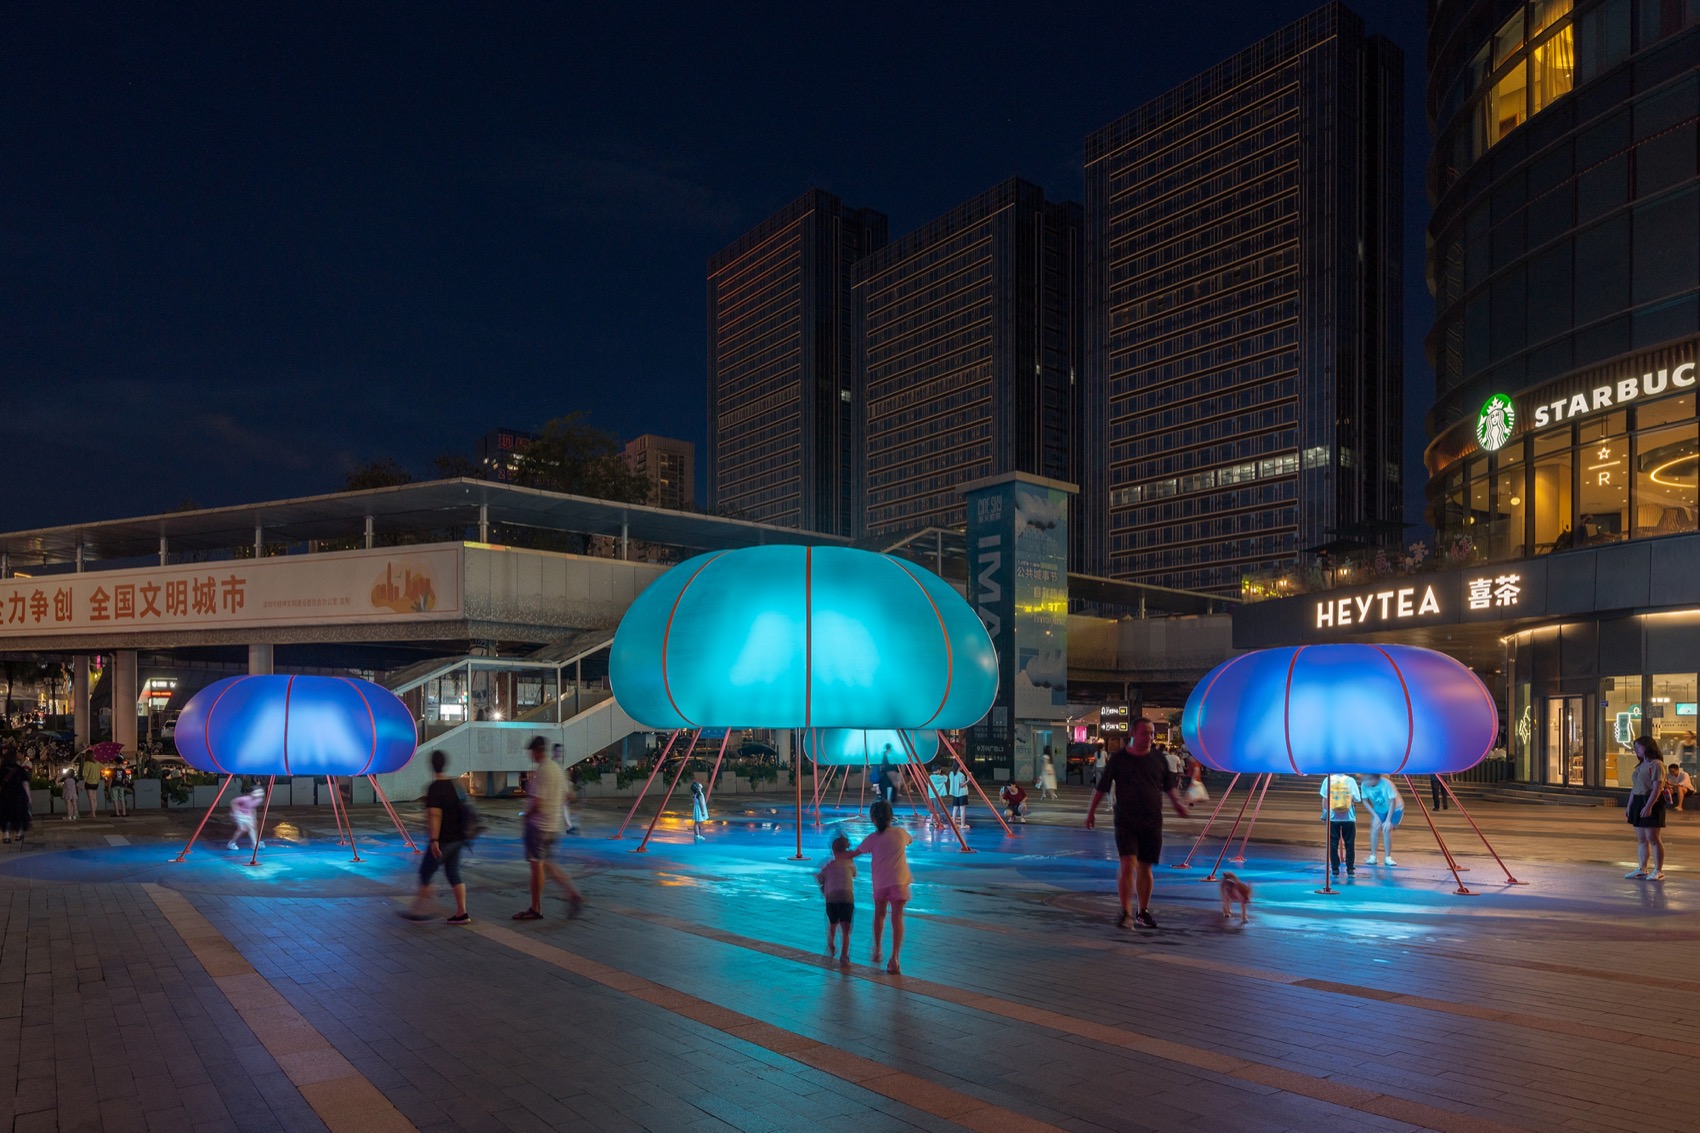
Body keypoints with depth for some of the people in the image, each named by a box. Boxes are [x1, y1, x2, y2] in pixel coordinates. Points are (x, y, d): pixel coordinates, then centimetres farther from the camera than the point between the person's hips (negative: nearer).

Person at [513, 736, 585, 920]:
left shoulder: (541, 771, -18)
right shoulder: (557, 769, 10)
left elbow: (537, 802, -22)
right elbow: (564, 796, 18)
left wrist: (525, 814, -5)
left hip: (538, 824, -9)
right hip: (553, 825, 9)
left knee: (536, 865, 0)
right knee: (545, 863, 17)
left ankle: (535, 909, 8)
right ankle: (573, 894, 7)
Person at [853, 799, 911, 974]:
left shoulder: (873, 838, -4)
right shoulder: (901, 833, 2)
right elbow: (910, 841, 26)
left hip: (880, 883, 0)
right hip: (900, 881, 0)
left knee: (879, 915, 22)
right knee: (897, 917, -1)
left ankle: (877, 950, 29)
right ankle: (894, 958, -9)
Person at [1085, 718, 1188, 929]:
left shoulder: (1159, 760, 7)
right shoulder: (1118, 759, -1)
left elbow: (1170, 786, 16)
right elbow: (1101, 786, 5)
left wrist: (1177, 803, 0)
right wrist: (1092, 811, 6)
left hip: (1152, 823, 3)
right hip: (1126, 822, -3)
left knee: (1145, 868, 8)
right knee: (1128, 864, -15)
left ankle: (1144, 912, 21)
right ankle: (1125, 912, -8)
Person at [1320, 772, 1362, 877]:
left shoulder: (1328, 780, -4)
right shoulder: (1351, 780, -7)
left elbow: (1325, 798, -1)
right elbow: (1357, 799, -8)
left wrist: (1324, 812, 9)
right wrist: (1351, 799, 13)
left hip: (1333, 817, 1)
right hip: (1348, 818, -1)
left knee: (1333, 844, 7)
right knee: (1349, 844, 10)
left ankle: (1335, 869, 7)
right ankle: (1350, 869, 12)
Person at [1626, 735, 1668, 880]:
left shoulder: (1656, 765, -12)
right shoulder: (1640, 765, 17)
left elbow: (1657, 788, -19)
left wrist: (1648, 806, -24)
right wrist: (1629, 805, 19)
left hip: (1652, 803, -9)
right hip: (1638, 803, 9)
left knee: (1653, 838, -5)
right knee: (1641, 839, 11)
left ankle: (1658, 871, 2)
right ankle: (1641, 869, 16)